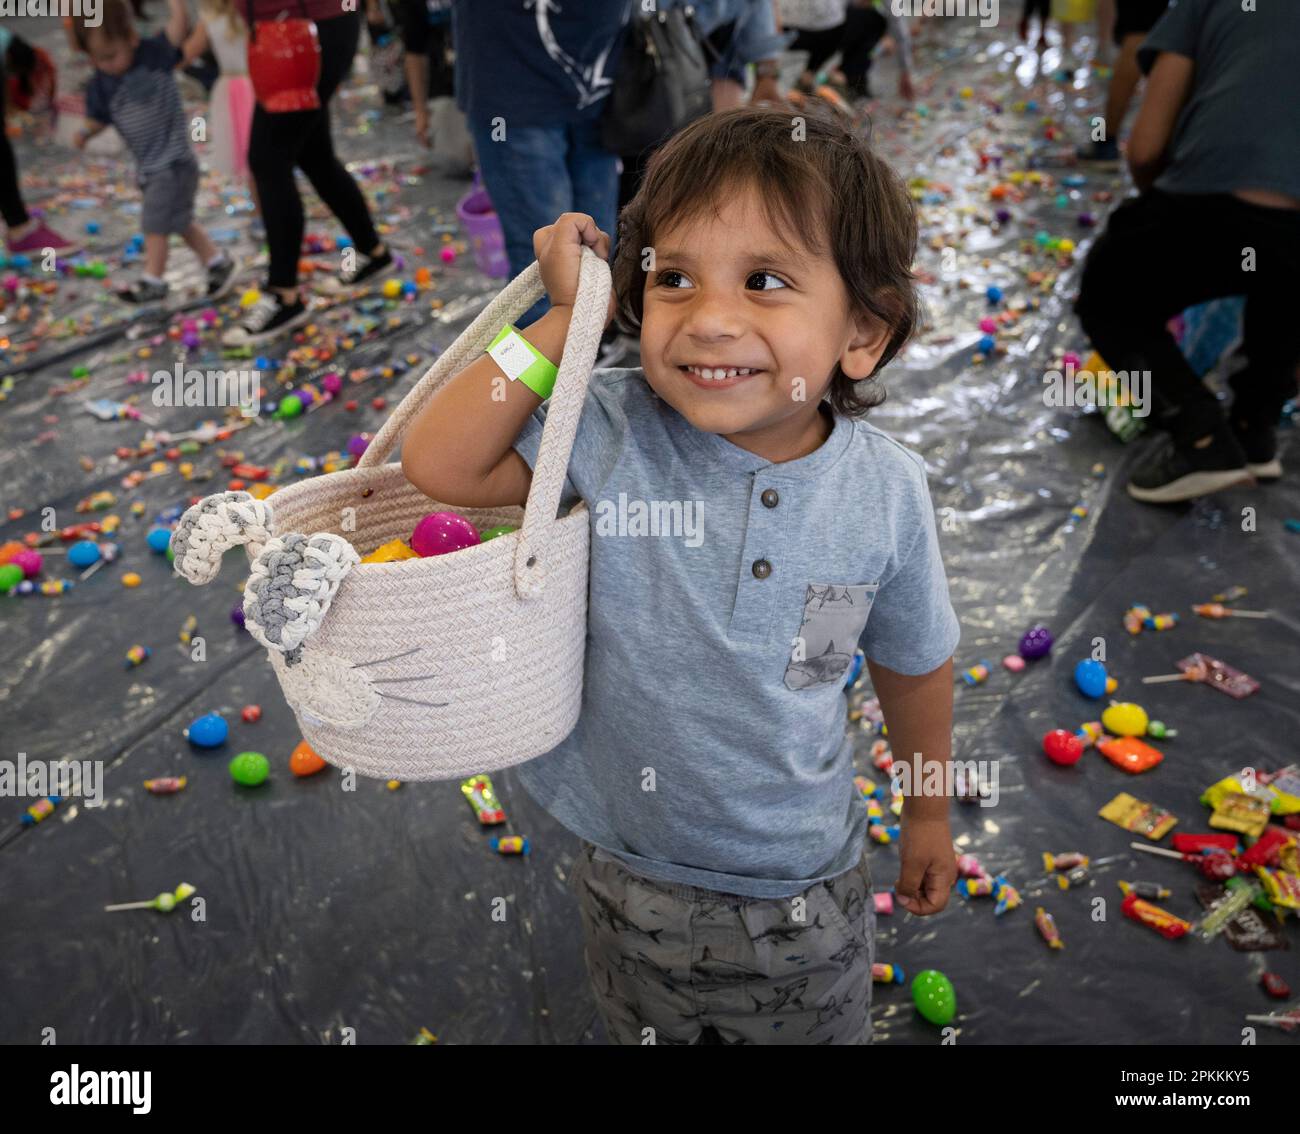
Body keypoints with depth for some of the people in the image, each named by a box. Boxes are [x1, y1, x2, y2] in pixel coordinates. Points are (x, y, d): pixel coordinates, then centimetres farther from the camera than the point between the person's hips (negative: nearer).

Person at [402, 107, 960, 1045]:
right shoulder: (614, 431, -19)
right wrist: (566, 318, -25)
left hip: (807, 889, 0)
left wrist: (930, 815, 12)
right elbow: (439, 466, -22)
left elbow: (915, 664, -2)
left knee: (819, 1033, 26)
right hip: (633, 874, 1)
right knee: (648, 1032, 28)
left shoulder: (887, 490, -17)